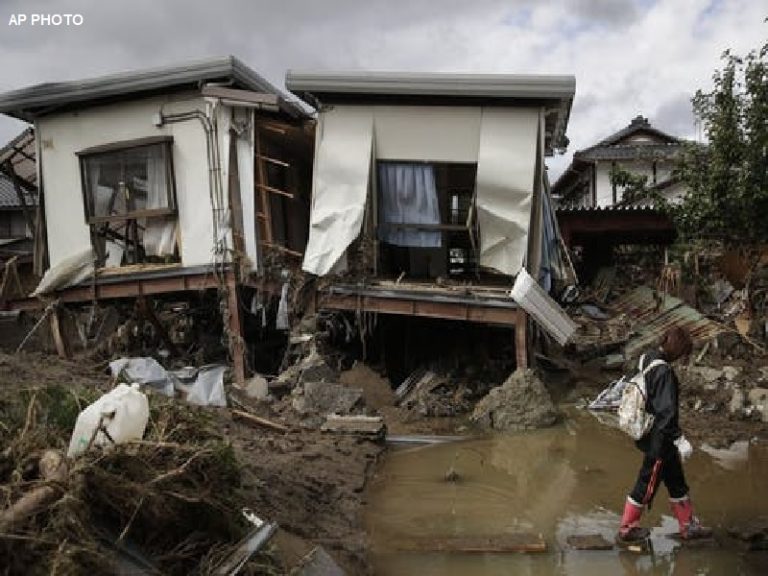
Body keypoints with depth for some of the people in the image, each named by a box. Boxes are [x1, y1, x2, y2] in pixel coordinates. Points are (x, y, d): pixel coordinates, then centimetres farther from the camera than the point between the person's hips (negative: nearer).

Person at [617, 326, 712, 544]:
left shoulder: (648, 358, 1)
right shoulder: (664, 372, -27)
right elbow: (666, 411, -29)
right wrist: (679, 439, -23)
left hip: (649, 434, 9)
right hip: (659, 440, -9)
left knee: (676, 479, 22)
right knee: (647, 484, 8)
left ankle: (688, 525, 38)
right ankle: (626, 530, 24)